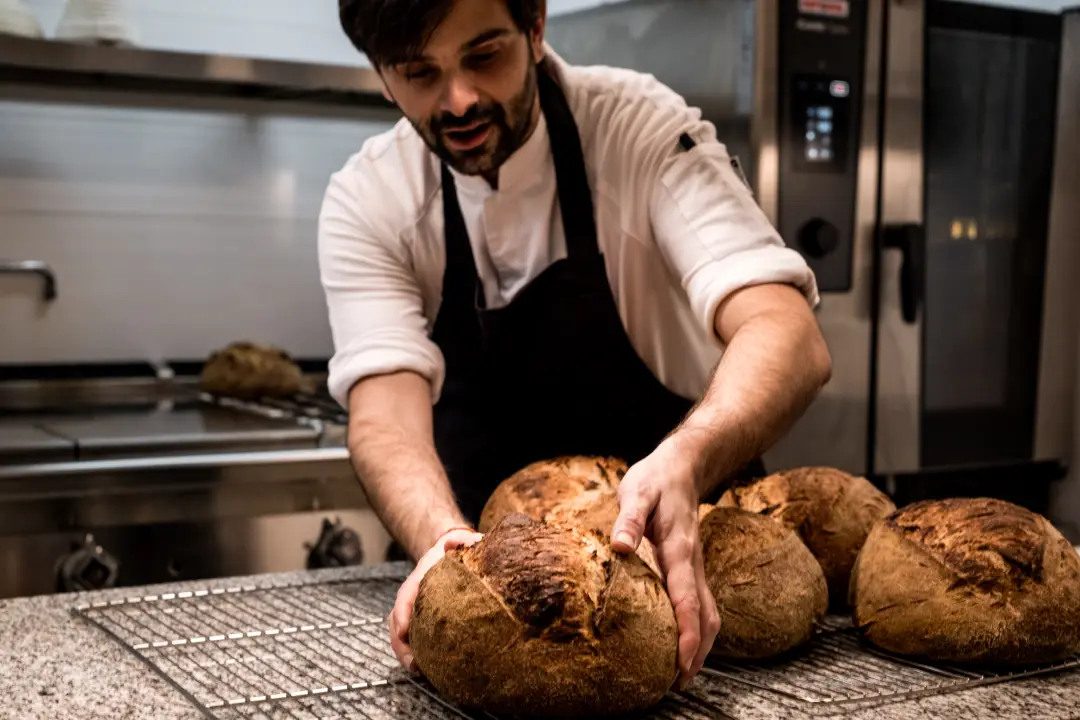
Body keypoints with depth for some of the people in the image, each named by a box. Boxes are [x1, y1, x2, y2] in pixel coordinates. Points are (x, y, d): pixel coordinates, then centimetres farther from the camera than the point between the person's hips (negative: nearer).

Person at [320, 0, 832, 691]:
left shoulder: (643, 130, -18)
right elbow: (385, 417, -22)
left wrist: (682, 464, -51)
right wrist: (443, 540, -44)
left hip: (674, 536, -1)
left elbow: (790, 338, -31)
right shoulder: (366, 202, -11)